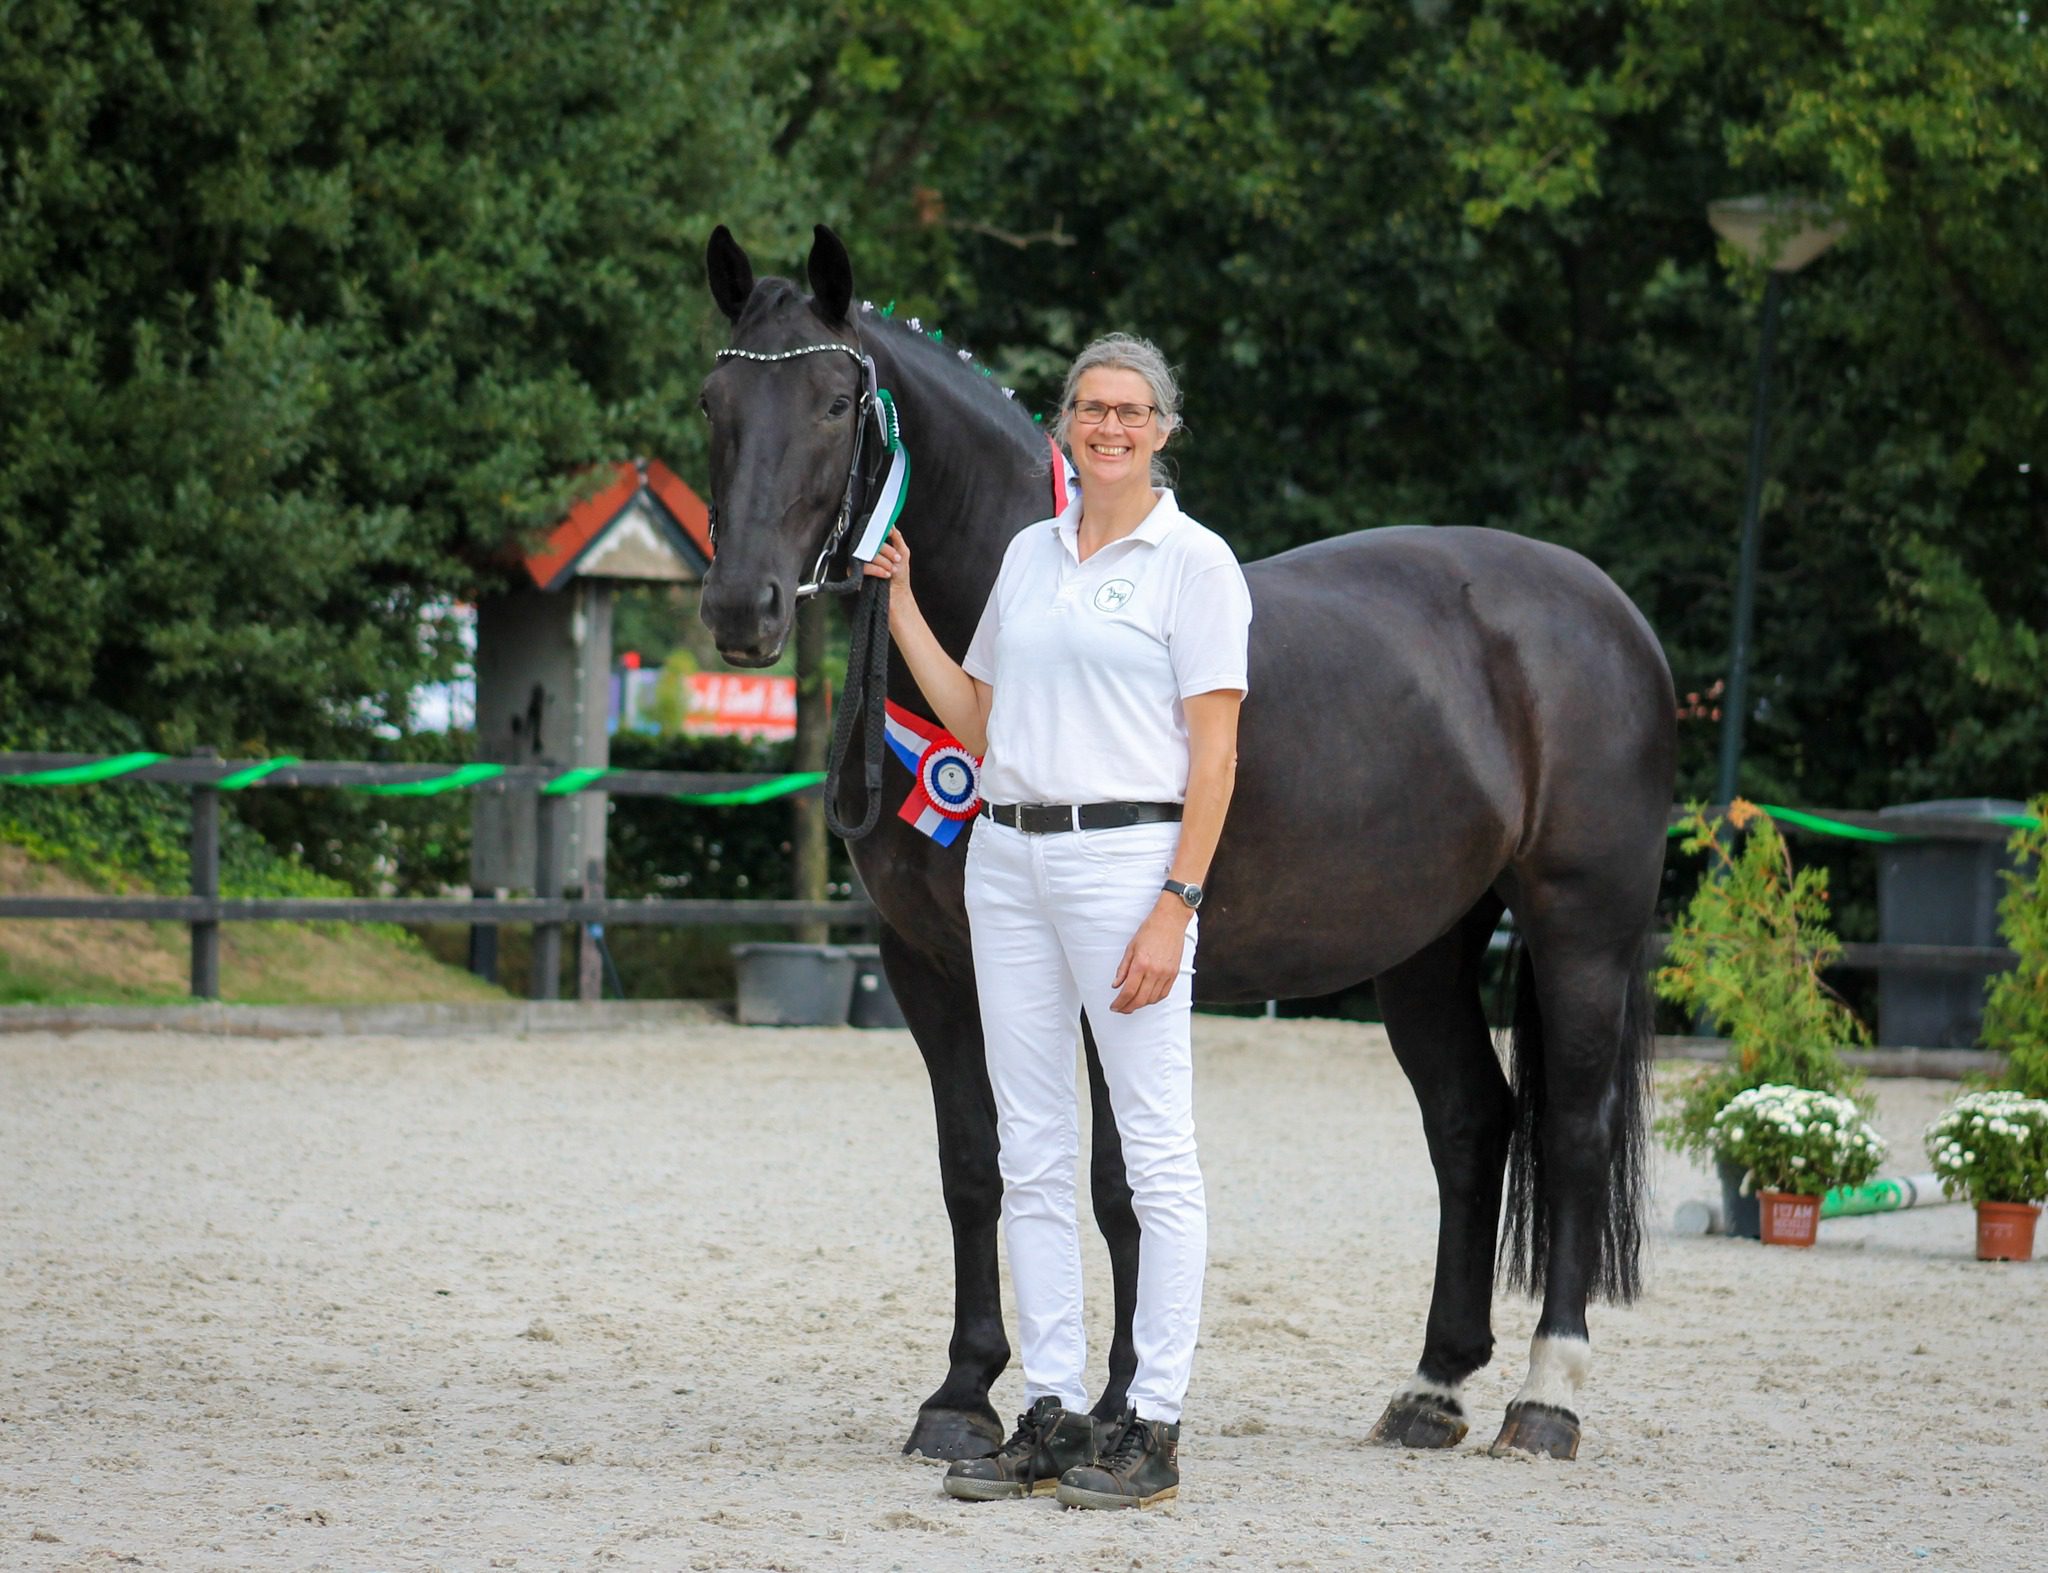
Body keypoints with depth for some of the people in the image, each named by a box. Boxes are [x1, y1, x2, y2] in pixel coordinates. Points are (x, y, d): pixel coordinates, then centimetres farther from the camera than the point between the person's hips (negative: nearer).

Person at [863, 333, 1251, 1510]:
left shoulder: (1194, 562, -4)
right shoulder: (1029, 555, 14)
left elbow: (1214, 755, -9)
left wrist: (1174, 909, -17)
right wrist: (899, 605, 13)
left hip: (1127, 854, -7)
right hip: (1008, 858, 7)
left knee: (1158, 1151, -4)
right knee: (1033, 1154, 7)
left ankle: (1156, 1425, -1)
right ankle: (1054, 1414, 13)